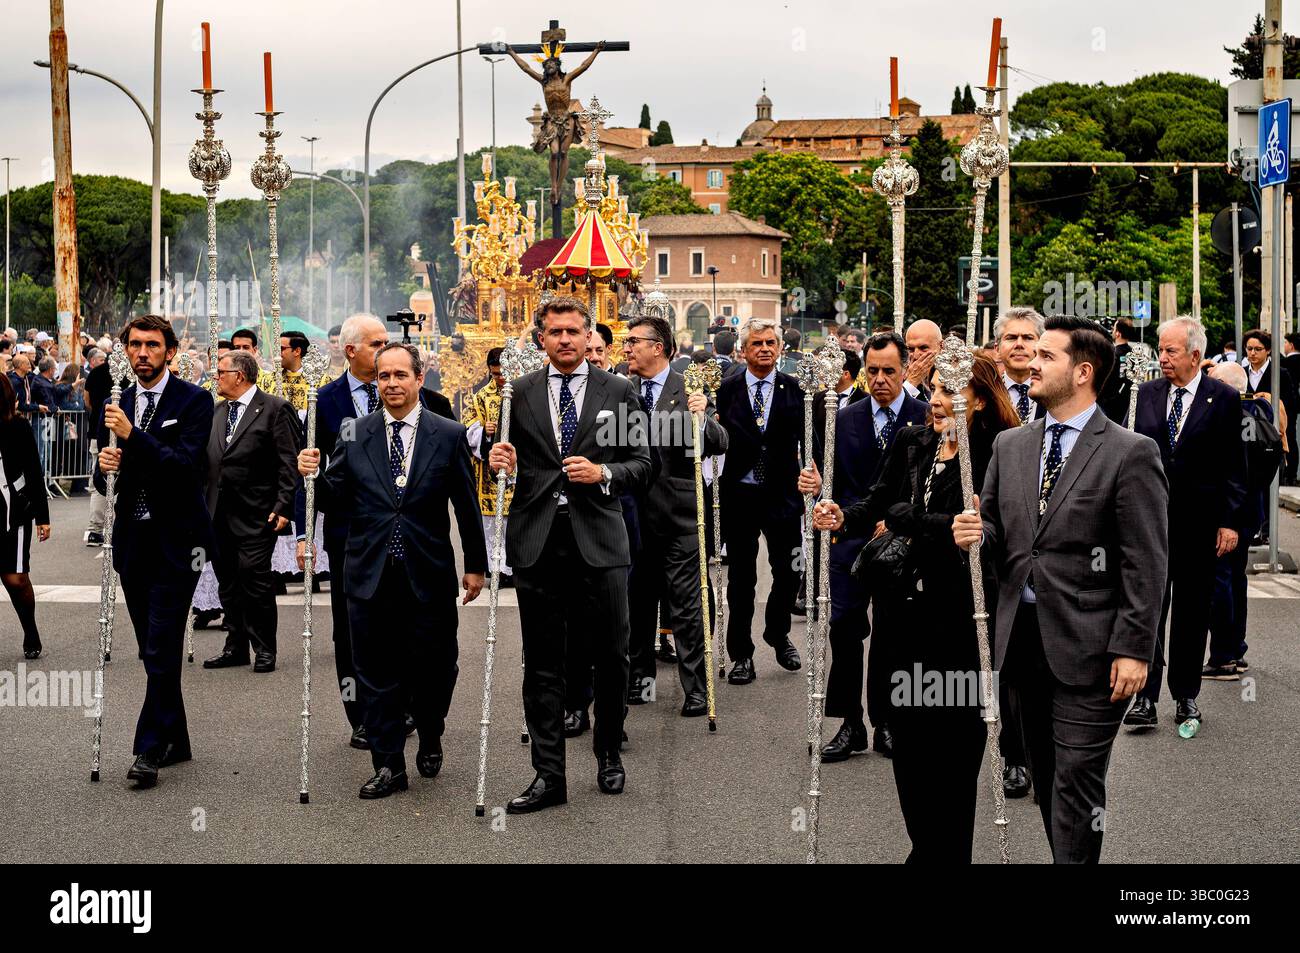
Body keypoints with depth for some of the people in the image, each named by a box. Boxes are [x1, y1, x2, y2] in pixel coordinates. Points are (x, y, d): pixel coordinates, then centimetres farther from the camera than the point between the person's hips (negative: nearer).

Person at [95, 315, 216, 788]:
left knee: (162, 649, -9)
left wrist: (133, 435, -26)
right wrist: (105, 468, -10)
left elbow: (188, 464, -19)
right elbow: (105, 482, 13)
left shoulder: (193, 401, -6)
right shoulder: (116, 405, 11)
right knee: (153, 651, 11)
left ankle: (150, 749, -5)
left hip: (175, 541, -6)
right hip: (133, 541, 6)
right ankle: (175, 740, 21)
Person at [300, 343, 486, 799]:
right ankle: (388, 766, 14)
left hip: (429, 577, -1)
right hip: (370, 574, 1)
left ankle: (430, 739, 34)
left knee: (433, 667, 6)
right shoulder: (353, 435, 4)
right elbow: (334, 499, 3)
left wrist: (476, 564, 7)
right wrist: (311, 475, -16)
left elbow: (466, 505, 5)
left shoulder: (448, 435, 1)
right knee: (377, 673, 4)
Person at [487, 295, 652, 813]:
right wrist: (500, 461, -10)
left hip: (599, 540, 0)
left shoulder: (619, 392, 6)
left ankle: (609, 754, 27)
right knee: (542, 663, 3)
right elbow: (508, 462, 13)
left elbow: (641, 465, 5)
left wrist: (603, 472, -13)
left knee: (611, 656, 7)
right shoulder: (517, 393, 8)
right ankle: (548, 775, 7)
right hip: (537, 542, 0)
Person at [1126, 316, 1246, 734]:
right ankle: (1146, 699, -4)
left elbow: (1234, 465, -2)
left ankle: (1185, 696, 18)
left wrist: (1230, 521, -6)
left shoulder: (1223, 397, -2)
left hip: (1199, 521, -2)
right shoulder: (1148, 393, 7)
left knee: (1192, 613, 8)